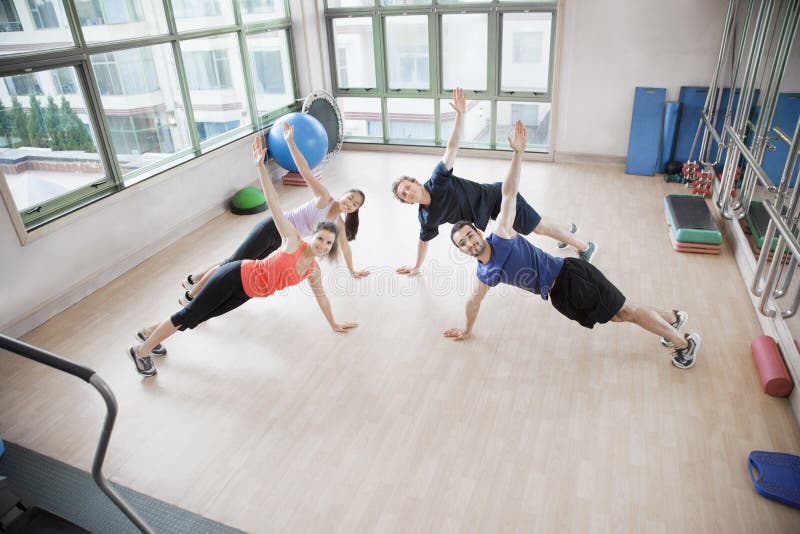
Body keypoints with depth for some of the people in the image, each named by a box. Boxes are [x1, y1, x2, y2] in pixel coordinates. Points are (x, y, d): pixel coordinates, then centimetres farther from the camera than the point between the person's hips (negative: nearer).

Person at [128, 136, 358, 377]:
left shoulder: (313, 271, -1)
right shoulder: (292, 241, -18)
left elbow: (321, 297, 15)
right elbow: (273, 203, -21)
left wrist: (334, 324, 24)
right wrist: (260, 165, -27)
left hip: (246, 292, 7)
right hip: (236, 276, -7)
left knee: (199, 317, 15)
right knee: (191, 313, 1)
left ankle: (150, 333, 35)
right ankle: (141, 350, 17)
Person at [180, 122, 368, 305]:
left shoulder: (338, 223, 6)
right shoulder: (324, 197, -13)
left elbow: (344, 246, 20)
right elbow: (305, 171, -21)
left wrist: (352, 270, 29)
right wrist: (290, 141, -29)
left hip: (278, 241, 7)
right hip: (272, 228, -7)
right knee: (233, 263, -3)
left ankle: (194, 279, 27)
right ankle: (190, 296, 11)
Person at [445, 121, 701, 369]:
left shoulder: (501, 236, -13)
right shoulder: (485, 274, 5)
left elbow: (509, 193, -18)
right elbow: (474, 301, 23)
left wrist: (518, 153, -24)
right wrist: (467, 329, 32)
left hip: (570, 275, -6)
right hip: (559, 295, 6)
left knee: (625, 310, -1)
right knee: (617, 316, 13)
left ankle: (684, 343, 14)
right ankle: (669, 318, 32)